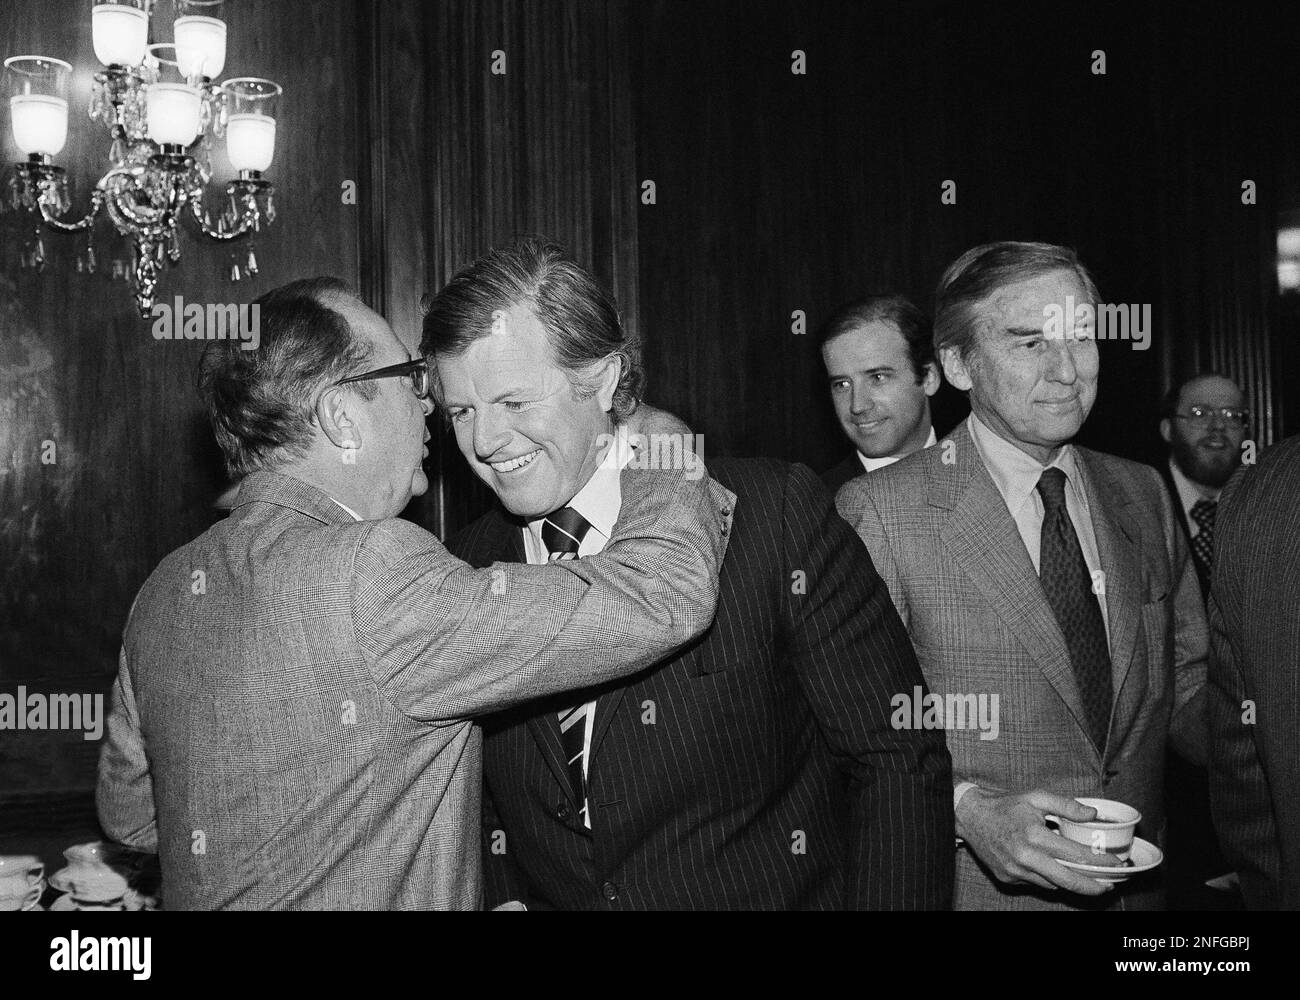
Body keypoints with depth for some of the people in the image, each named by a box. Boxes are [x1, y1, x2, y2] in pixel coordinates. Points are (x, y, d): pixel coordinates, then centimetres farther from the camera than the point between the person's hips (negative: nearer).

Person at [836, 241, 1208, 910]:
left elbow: (1185, 685, 8)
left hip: (1136, 880, 5)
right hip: (970, 886, -5)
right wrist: (963, 806, -28)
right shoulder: (878, 510, -15)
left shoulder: (1142, 495, 2)